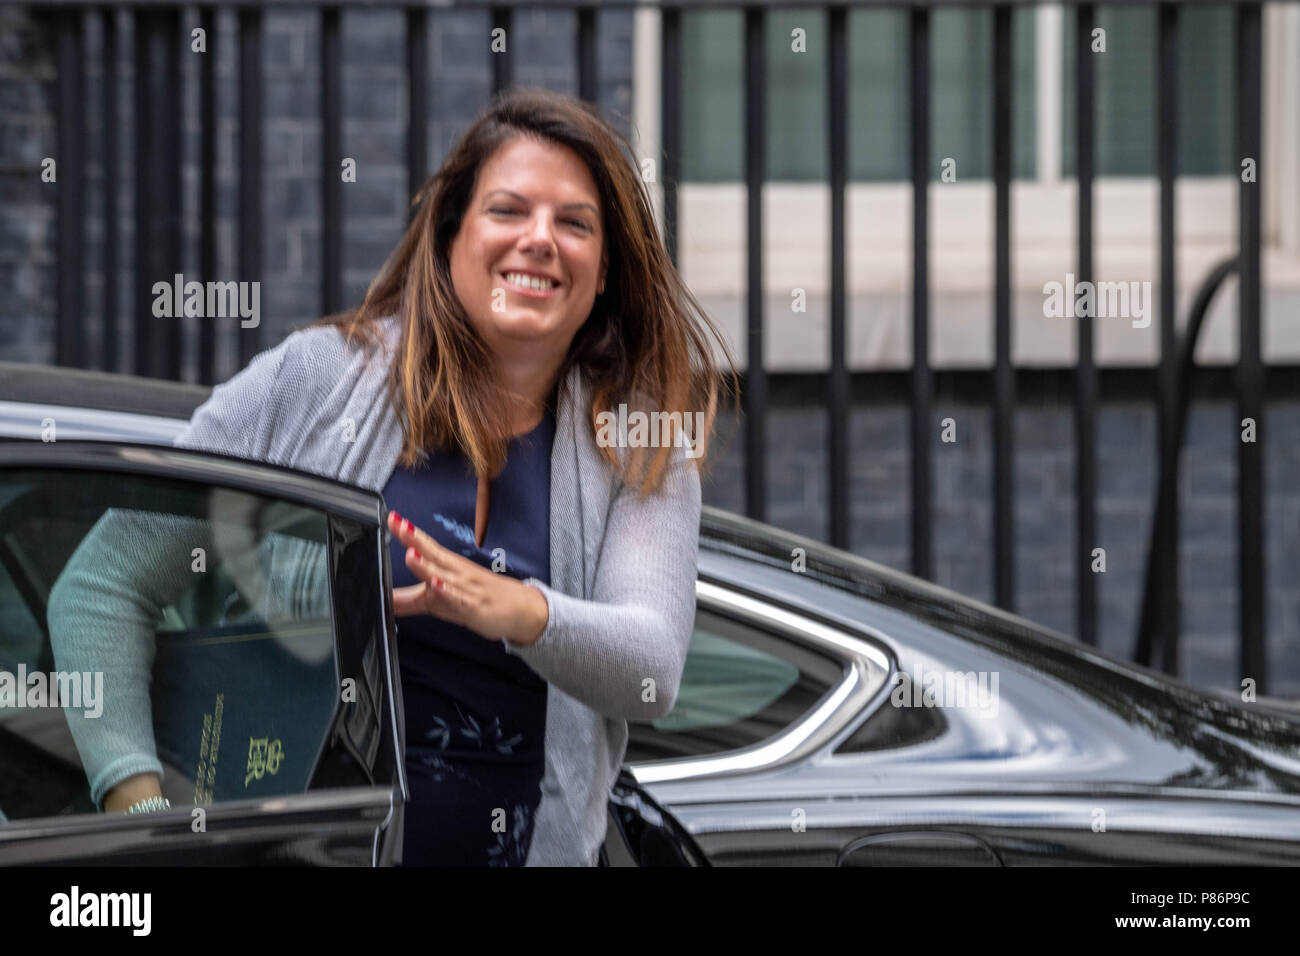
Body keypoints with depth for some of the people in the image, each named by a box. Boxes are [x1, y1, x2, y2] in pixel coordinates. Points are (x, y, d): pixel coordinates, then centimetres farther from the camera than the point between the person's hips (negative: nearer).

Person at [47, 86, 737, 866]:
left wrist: (522, 615, -29)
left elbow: (653, 671, -7)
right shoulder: (316, 378, 1)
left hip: (522, 845, 3)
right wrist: (133, 790, -15)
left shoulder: (645, 447, 7)